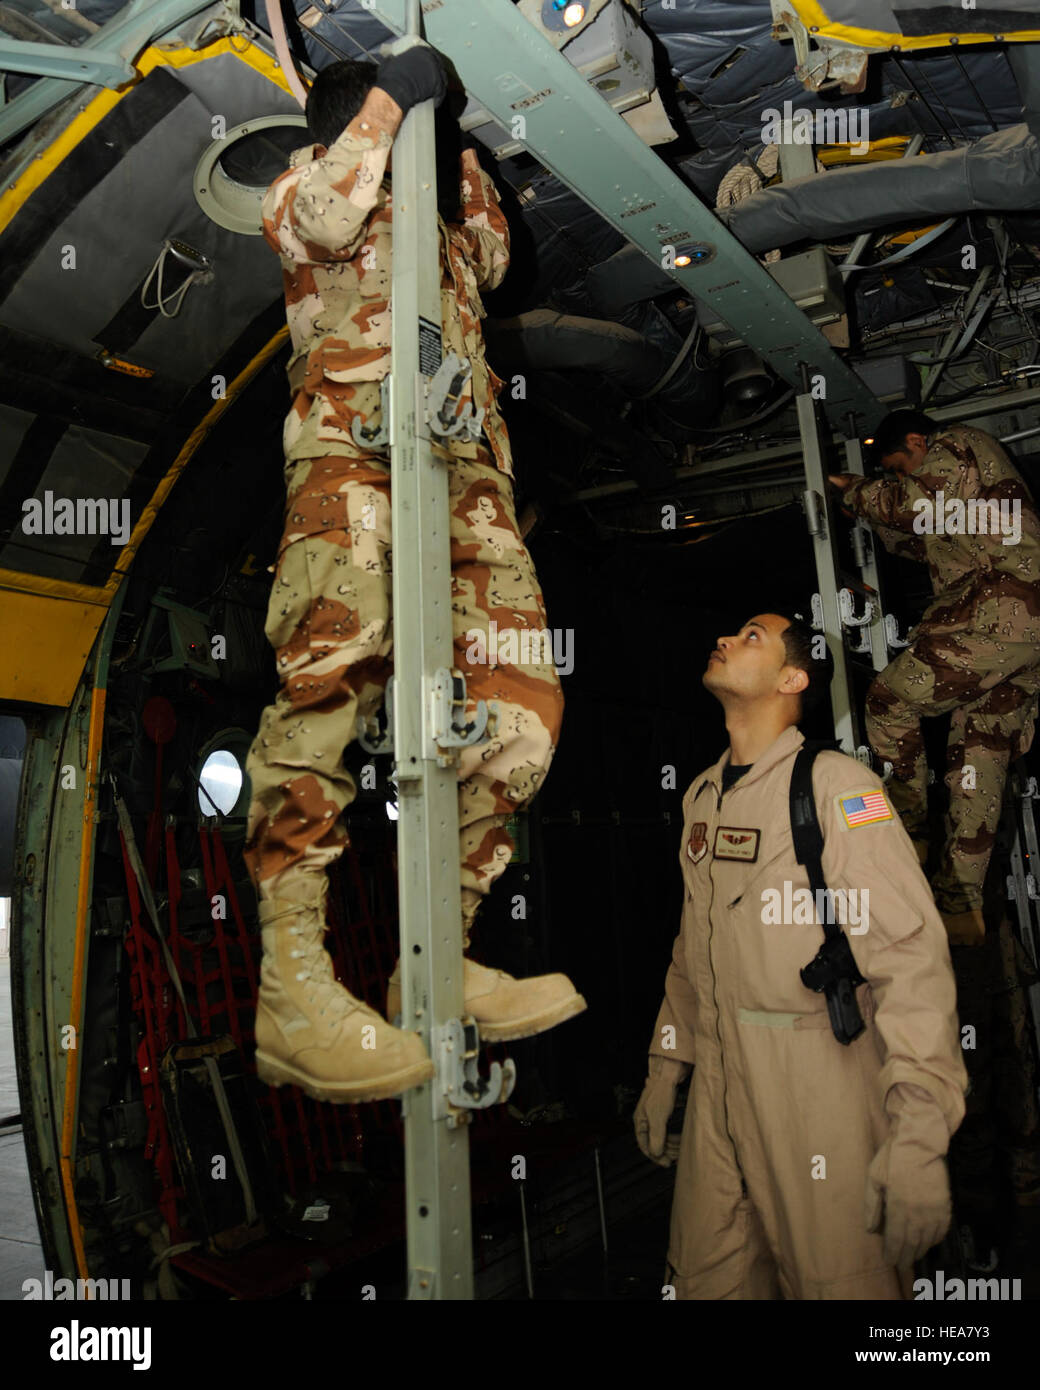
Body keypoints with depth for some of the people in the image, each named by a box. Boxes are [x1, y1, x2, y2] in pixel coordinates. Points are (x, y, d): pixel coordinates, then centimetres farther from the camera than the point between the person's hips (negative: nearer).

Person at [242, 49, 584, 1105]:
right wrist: (391, 98, 10)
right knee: (336, 661, -30)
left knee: (519, 698, -10)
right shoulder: (313, 171, 23)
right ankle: (291, 984, -31)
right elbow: (316, 218, 1)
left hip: (467, 458, 6)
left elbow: (495, 257, 26)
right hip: (353, 434, -6)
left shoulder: (432, 209, 40)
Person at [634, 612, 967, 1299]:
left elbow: (912, 952, -20)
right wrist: (664, 1069, 17)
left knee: (840, 1279, 6)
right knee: (706, 1277, 14)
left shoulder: (836, 784, -13)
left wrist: (918, 1134, -27)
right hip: (716, 1080, 6)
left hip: (822, 1081, -6)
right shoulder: (702, 794, 10)